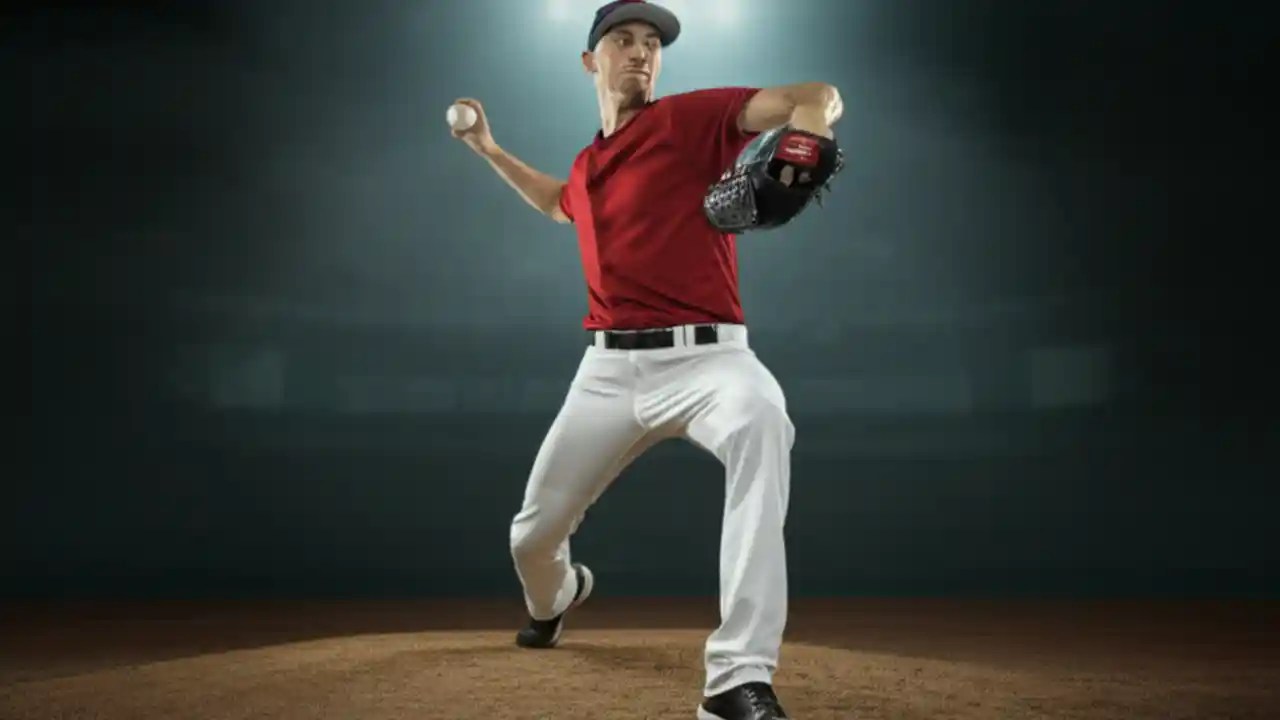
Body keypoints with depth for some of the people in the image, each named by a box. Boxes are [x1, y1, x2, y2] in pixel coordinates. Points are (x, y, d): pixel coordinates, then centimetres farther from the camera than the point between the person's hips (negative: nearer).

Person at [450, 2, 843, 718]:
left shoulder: (690, 118, -3)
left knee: (762, 418, -42)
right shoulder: (586, 167, 16)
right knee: (532, 536, 12)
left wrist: (804, 131, -38)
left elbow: (820, 95, -15)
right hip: (608, 370, 6)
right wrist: (490, 150, 33)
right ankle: (556, 597, 54)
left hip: (704, 356, -6)